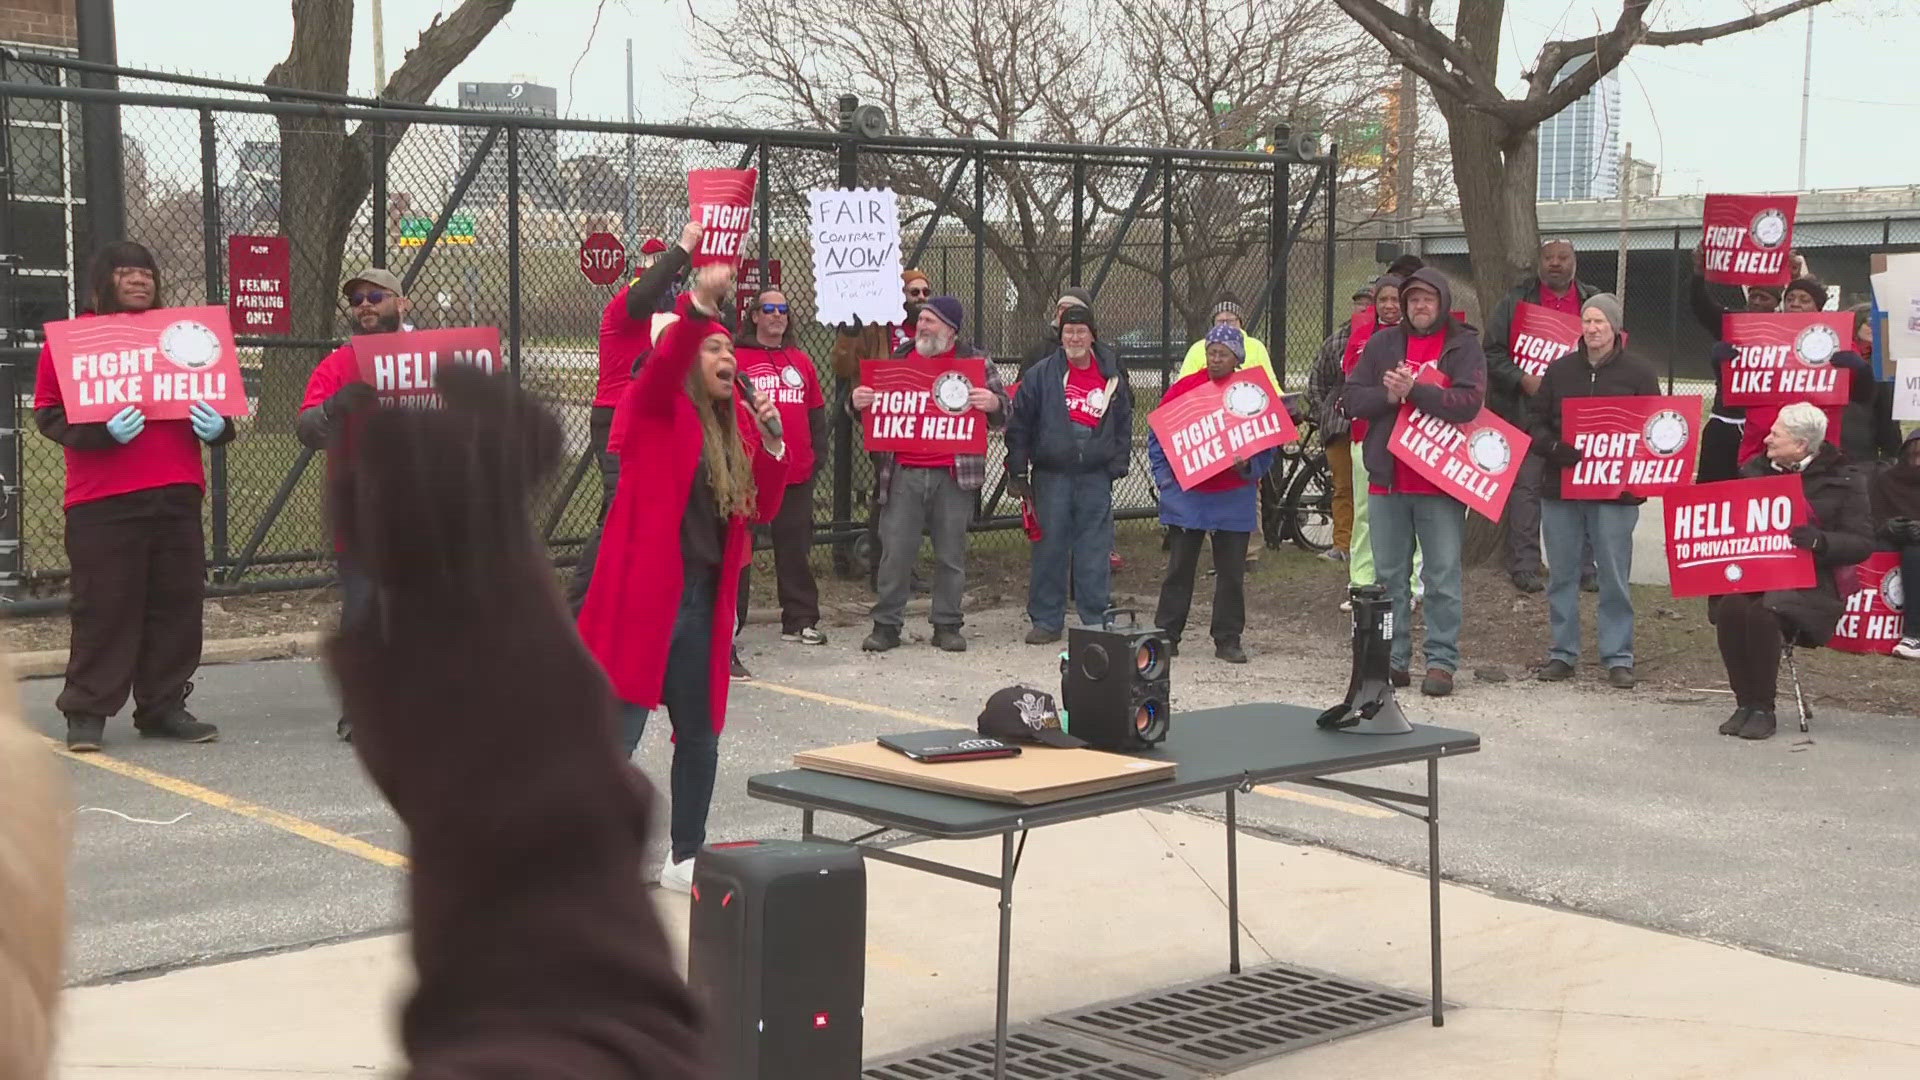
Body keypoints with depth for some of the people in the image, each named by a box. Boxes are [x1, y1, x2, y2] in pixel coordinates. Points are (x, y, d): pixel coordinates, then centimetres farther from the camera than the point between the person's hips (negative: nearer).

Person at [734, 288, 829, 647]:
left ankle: (800, 620, 20)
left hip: (797, 472, 5)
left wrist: (818, 456, 10)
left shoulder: (801, 361, 14)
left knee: (796, 549, 11)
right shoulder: (736, 358, -2)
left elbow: (816, 413, 17)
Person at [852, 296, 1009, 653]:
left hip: (954, 476, -1)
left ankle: (947, 626, 14)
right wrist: (856, 402, -5)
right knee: (895, 551, 1)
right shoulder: (897, 359, 13)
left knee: (951, 553, 5)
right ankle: (886, 625, 8)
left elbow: (1003, 410, 6)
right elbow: (873, 405, 19)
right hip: (903, 473, 1)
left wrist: (993, 403, -17)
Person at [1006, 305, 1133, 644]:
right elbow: (1019, 425, 3)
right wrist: (1017, 473, -1)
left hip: (1096, 477, 1)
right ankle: (1046, 620, 11)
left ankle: (1097, 620, 9)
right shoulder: (1041, 375, 2)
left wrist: (1117, 466, 6)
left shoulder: (1112, 378, 9)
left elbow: (1124, 426, 16)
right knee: (1049, 548, 2)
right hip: (1051, 474, -1)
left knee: (1096, 551, 2)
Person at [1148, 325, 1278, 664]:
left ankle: (1228, 639, 14)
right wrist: (1165, 478, -4)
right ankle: (1166, 634, 12)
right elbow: (1158, 436, 5)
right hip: (1186, 496, 0)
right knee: (1179, 568, 5)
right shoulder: (1183, 389, -1)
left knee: (1232, 571, 6)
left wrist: (1249, 466, -13)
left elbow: (1269, 444, 6)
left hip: (1234, 499, 0)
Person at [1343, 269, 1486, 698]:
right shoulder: (1383, 343, 11)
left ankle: (1442, 661, 4)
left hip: (1441, 484, -4)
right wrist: (1388, 396, -13)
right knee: (1389, 576, 9)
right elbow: (1352, 398, 5)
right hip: (1387, 480, 4)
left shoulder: (1464, 346, 0)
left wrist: (1414, 390, -20)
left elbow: (1469, 402, -14)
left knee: (1443, 578, -1)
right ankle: (1392, 659, 16)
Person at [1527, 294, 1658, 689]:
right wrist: (1554, 448, -11)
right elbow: (1535, 420, 9)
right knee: (1561, 574, 7)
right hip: (1560, 487, 3)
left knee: (1615, 576, 0)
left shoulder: (1638, 372, 2)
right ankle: (1563, 652, 16)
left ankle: (1618, 657, 7)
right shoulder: (1560, 369, 10)